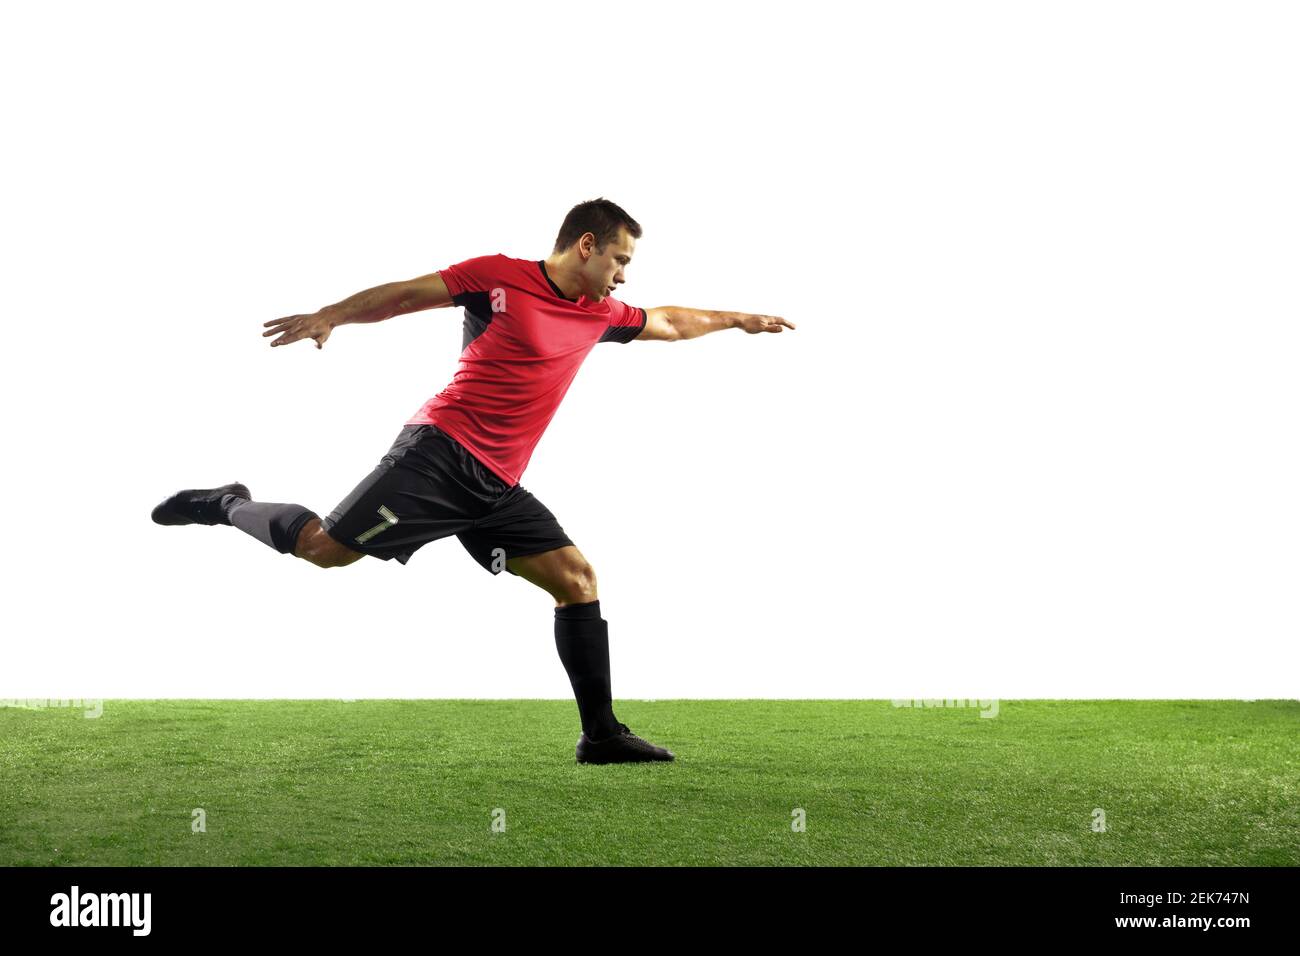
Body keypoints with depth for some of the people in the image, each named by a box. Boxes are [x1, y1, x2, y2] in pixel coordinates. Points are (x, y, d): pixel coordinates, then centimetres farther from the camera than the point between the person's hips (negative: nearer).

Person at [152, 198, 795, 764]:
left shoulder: (600, 314, 17)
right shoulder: (500, 276, -3)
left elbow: (668, 323, 35)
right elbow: (406, 293, -2)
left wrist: (737, 319, 42)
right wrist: (330, 316, -13)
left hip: (496, 486, 7)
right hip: (441, 452, -7)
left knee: (576, 578, -3)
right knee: (326, 547, -14)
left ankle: (601, 736, 2)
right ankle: (227, 507, 14)